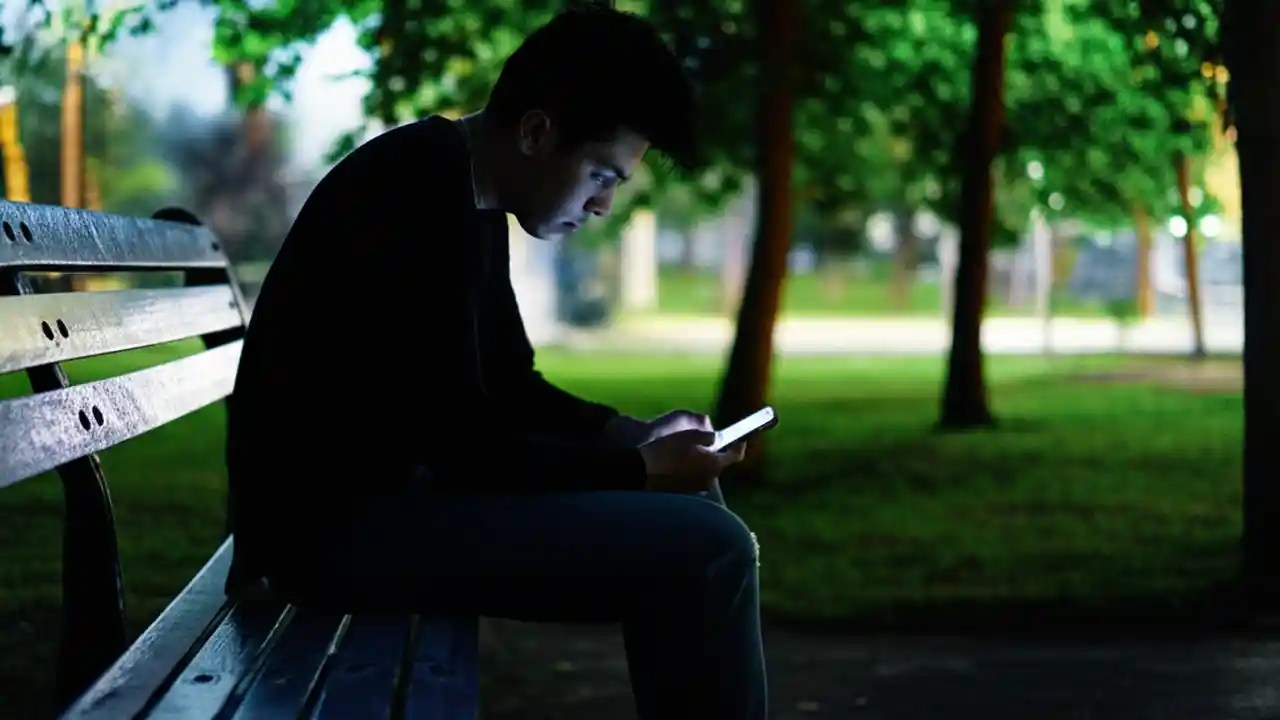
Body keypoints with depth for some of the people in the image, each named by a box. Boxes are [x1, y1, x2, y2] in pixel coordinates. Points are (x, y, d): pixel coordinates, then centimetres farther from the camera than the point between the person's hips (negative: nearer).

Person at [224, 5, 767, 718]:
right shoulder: (424, 192, -22)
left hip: (384, 486, 11)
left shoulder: (467, 195, 10)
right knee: (706, 551, -20)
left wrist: (637, 438, 4)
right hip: (335, 519, -11)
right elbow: (456, 441, -23)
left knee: (688, 502, 18)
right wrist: (638, 470, -13)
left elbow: (509, 390, 19)